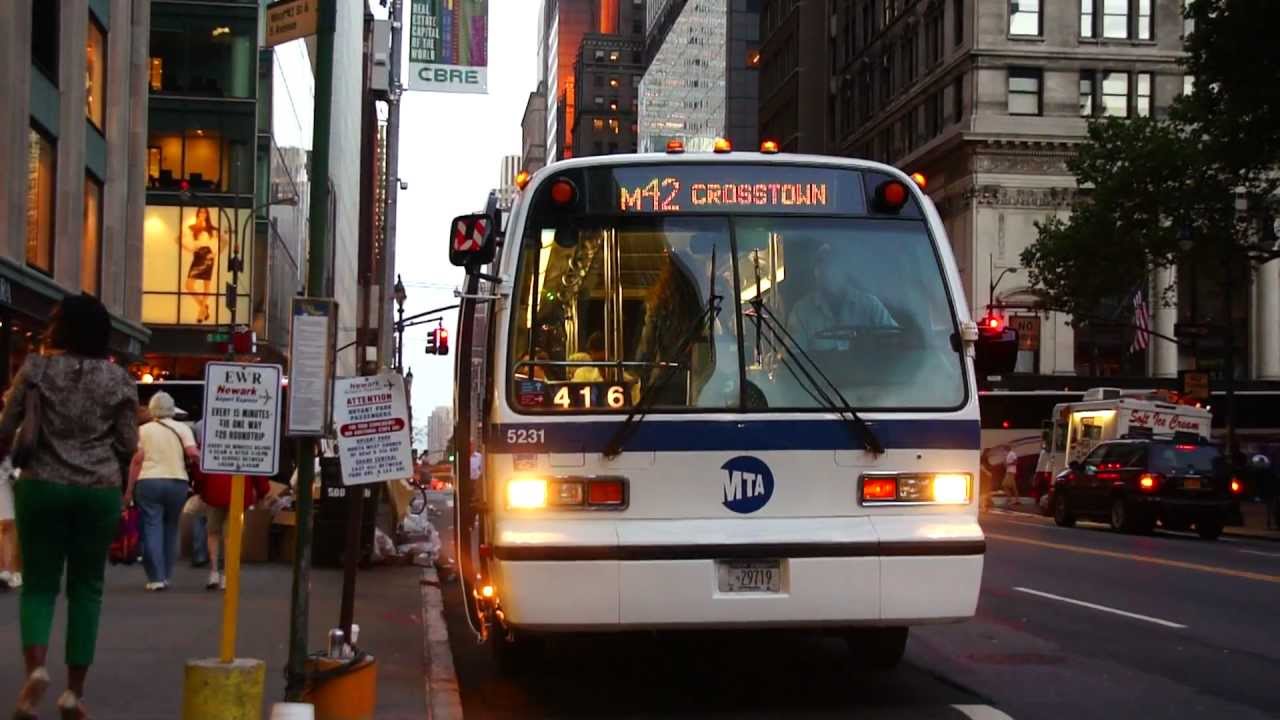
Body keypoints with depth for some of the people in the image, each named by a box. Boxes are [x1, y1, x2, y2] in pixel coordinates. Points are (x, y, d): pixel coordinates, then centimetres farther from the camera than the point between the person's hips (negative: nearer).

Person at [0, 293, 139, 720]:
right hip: (100, 491, 1)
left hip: (42, 486, -1)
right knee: (86, 587, 9)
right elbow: (128, 446, 2)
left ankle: (36, 669, -18)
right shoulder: (119, 379, 1)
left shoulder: (36, 368, -2)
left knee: (39, 583, 7)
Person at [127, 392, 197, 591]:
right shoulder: (182, 428, 7)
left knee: (152, 529, 1)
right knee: (170, 528, 14)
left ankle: (156, 577, -5)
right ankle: (166, 576, 19)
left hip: (148, 482, -1)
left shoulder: (144, 430, 6)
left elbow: (137, 459, 0)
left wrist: (129, 489, 3)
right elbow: (192, 452, -7)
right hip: (177, 482, 1)